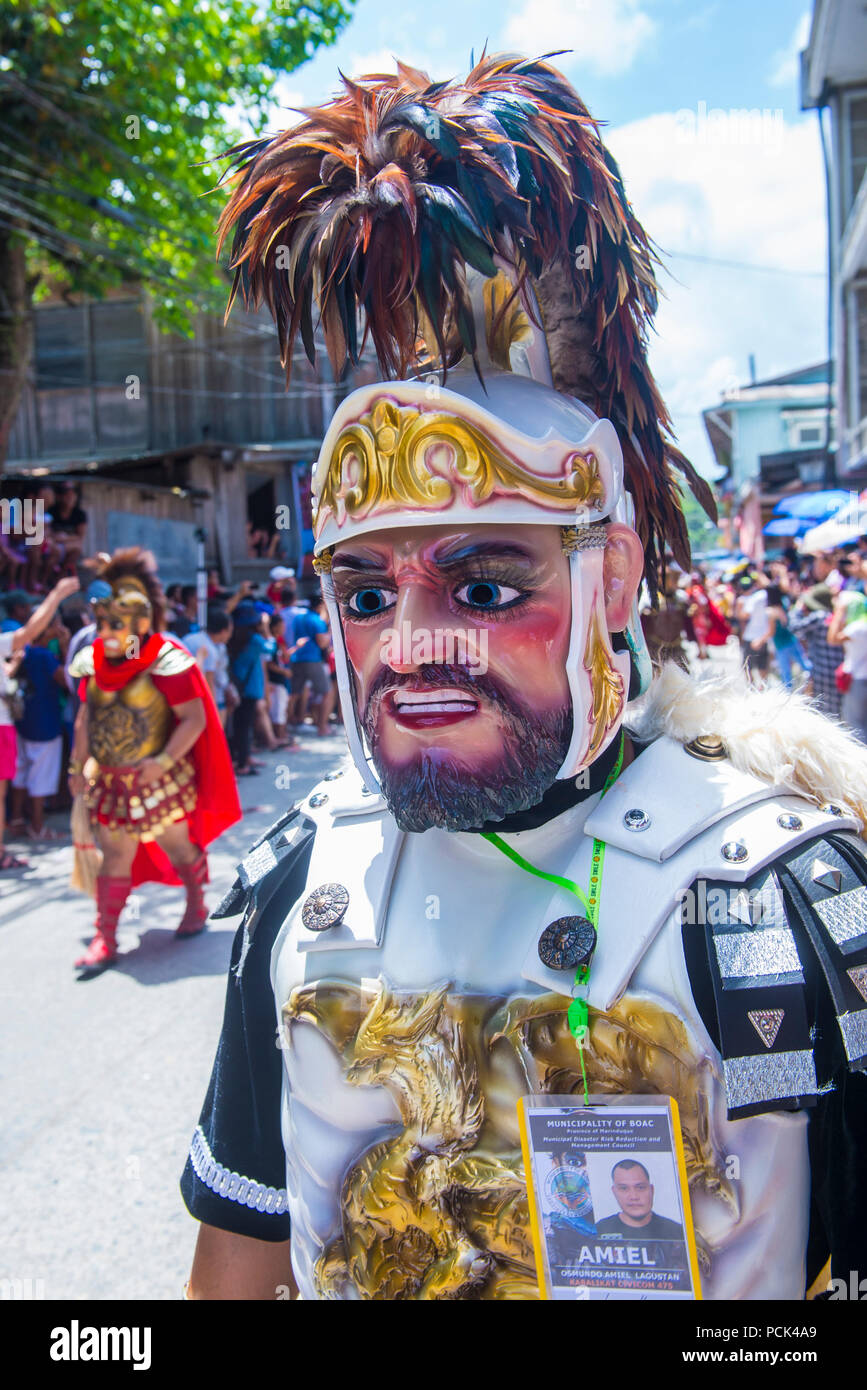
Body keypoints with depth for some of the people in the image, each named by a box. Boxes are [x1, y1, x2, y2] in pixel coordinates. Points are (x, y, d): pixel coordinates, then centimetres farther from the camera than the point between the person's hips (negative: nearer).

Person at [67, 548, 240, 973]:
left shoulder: (165, 663, -17)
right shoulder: (93, 662, 2)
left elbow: (195, 719, -18)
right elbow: (85, 717, 10)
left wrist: (162, 761, -24)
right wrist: (79, 766, 8)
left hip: (159, 779, -5)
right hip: (111, 780, 5)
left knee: (176, 846, 12)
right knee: (115, 857, 7)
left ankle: (197, 906, 37)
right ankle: (105, 940, 13)